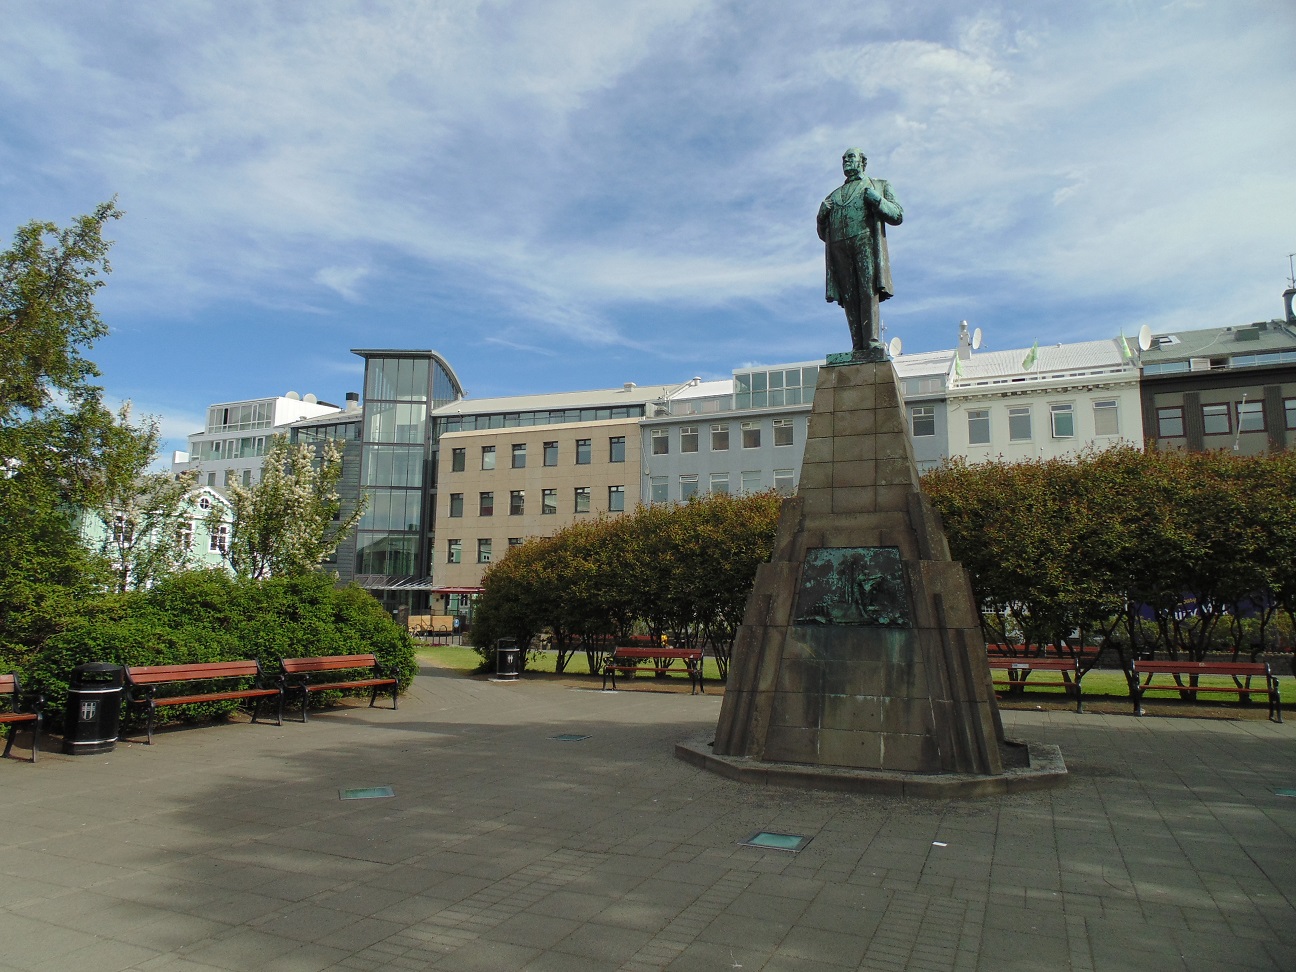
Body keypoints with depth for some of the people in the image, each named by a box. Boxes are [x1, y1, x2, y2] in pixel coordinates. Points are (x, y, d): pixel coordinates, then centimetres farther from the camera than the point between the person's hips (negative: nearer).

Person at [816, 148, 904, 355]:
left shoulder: (879, 186, 23)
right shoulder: (834, 195, 31)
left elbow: (898, 216, 12)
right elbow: (823, 233, 28)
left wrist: (877, 200, -4)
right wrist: (822, 215, 7)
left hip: (866, 242, -3)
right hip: (839, 247, 3)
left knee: (869, 292, -19)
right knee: (849, 298, -10)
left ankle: (873, 343, -27)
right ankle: (858, 348, -16)